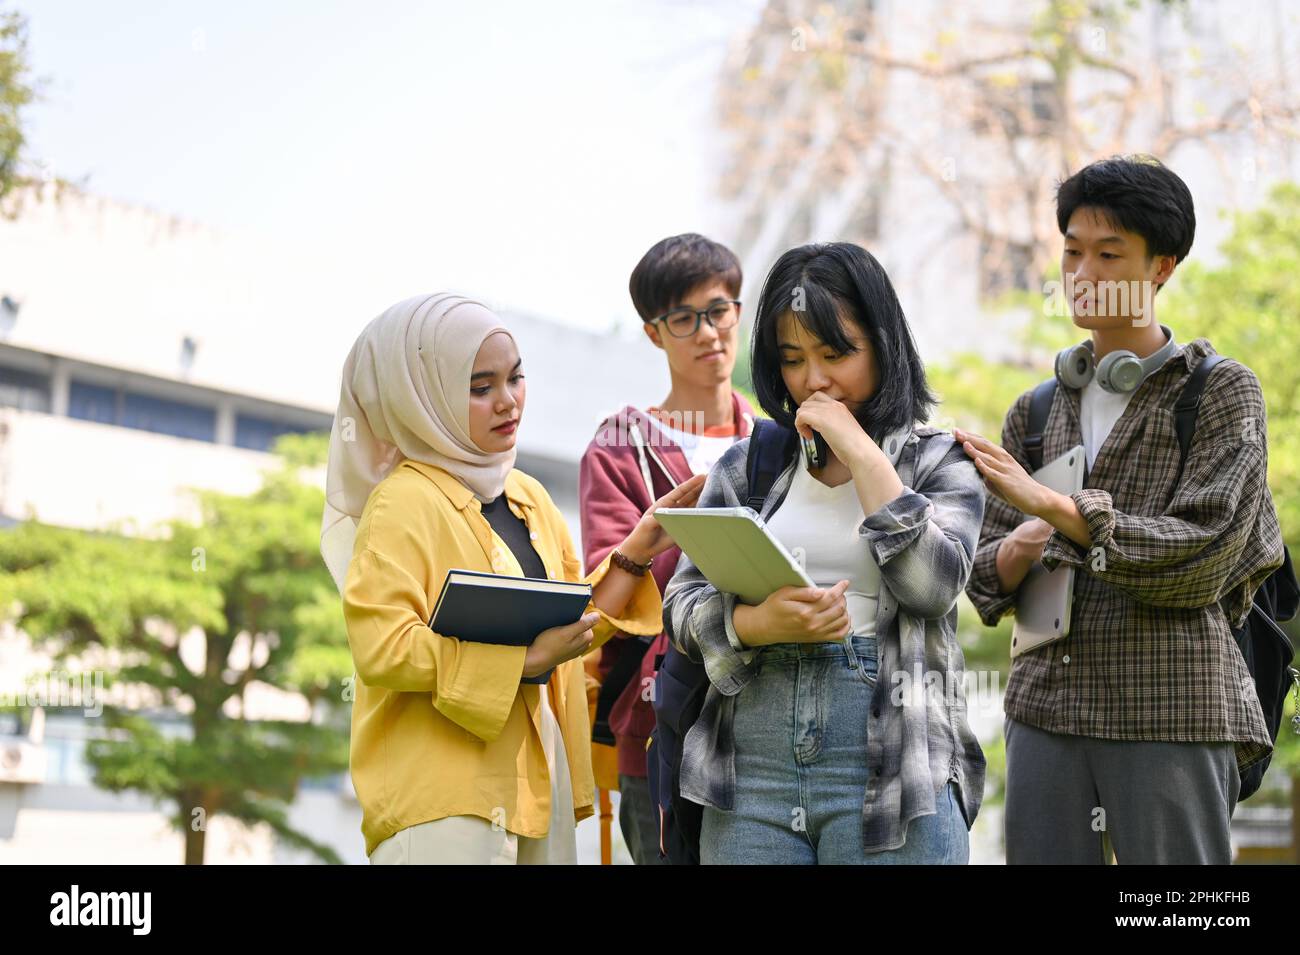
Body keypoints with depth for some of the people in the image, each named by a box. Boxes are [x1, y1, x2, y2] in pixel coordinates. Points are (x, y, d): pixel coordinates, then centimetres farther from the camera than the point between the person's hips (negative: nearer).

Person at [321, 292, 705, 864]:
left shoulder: (528, 497, 14)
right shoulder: (402, 503, -9)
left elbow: (571, 626, 19)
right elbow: (380, 649, -19)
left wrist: (636, 554, 6)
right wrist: (527, 657, -19)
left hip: (535, 778, 7)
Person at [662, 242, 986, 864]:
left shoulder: (939, 462, 7)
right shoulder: (748, 465, 13)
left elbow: (932, 584, -10)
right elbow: (682, 604, 8)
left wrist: (858, 450, -7)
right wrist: (759, 624, -13)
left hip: (890, 775, -2)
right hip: (752, 771, 2)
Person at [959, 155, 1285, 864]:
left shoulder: (1222, 392, 2)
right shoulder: (1035, 412, 15)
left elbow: (1203, 553, -11)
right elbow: (986, 582, 15)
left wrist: (1049, 505, -16)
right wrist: (1020, 548, -9)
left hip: (1174, 712, -4)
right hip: (1046, 707, 4)